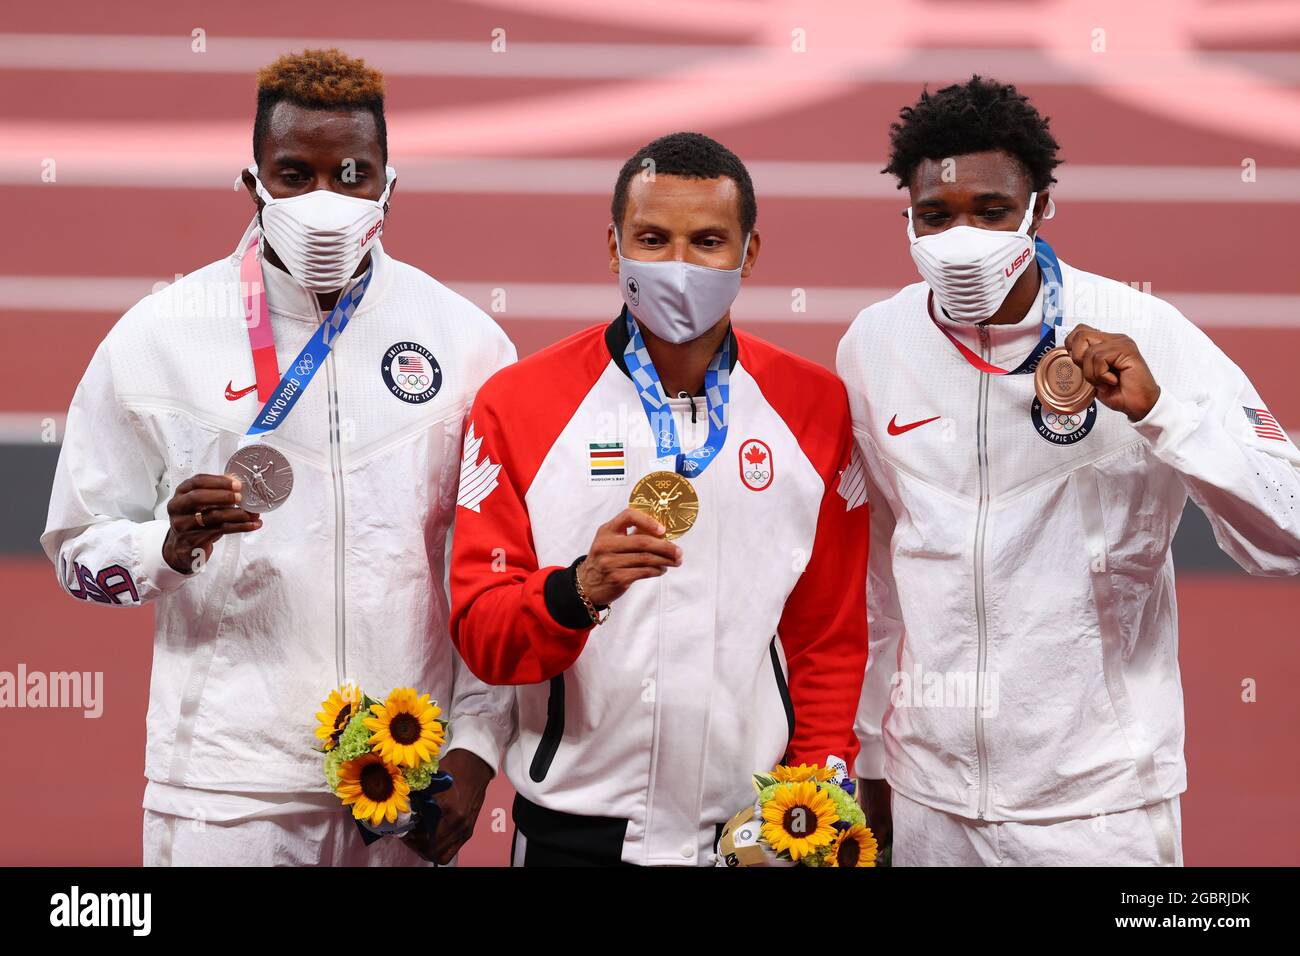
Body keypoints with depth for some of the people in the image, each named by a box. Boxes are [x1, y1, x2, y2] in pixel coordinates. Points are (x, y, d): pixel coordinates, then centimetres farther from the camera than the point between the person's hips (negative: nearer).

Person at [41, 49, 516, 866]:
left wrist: (475, 746, 0)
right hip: (229, 789, -1)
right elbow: (78, 550, 4)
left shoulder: (466, 341, 4)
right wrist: (174, 544, -16)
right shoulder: (156, 338, 0)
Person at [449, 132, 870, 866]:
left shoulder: (816, 408, 3)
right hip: (575, 826, -1)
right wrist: (578, 590, -24)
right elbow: (481, 632, -5)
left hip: (757, 826, 1)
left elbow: (832, 636, 6)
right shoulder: (518, 404, -2)